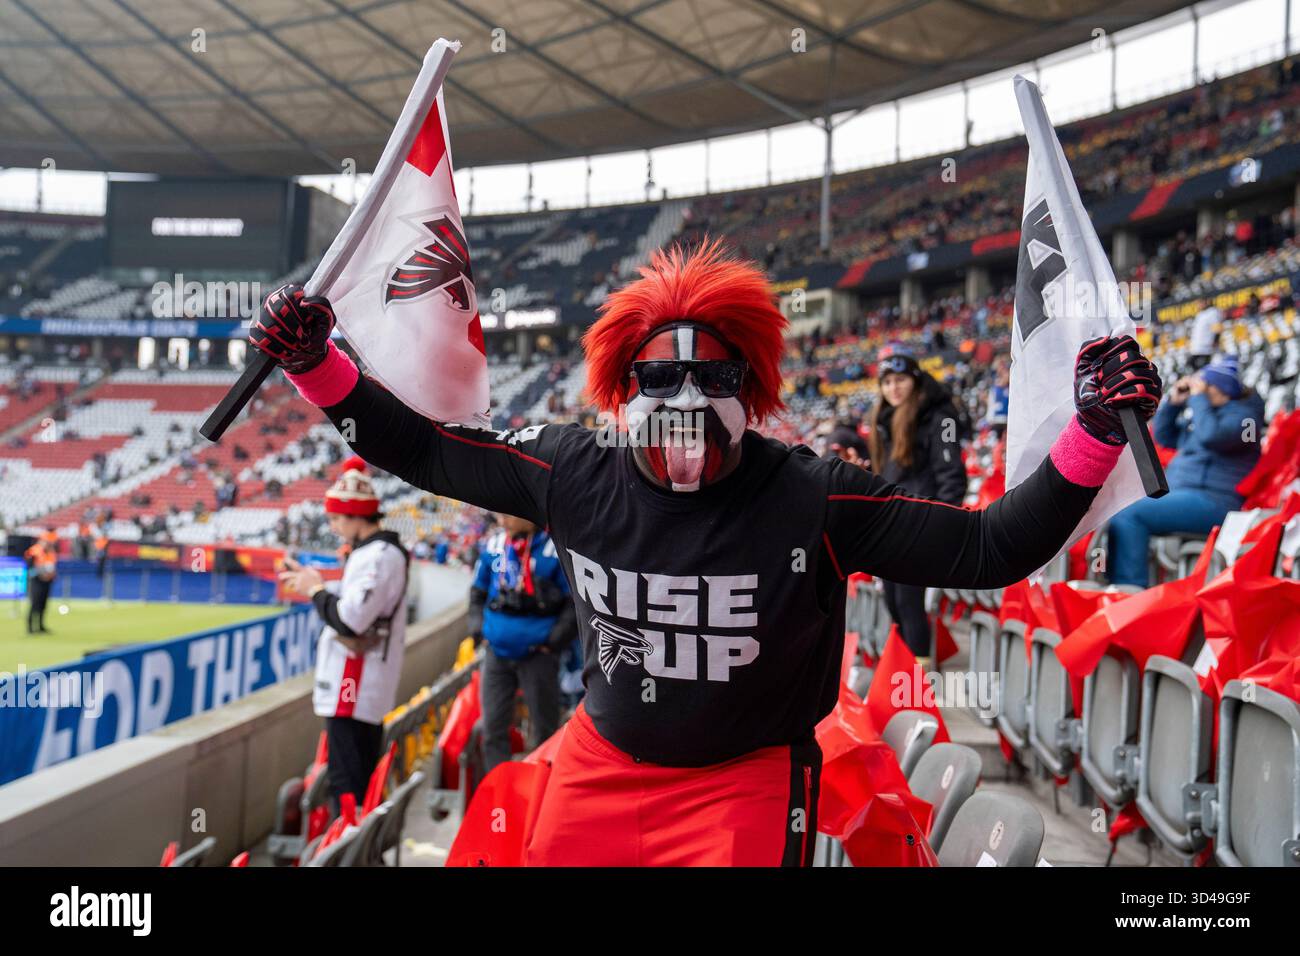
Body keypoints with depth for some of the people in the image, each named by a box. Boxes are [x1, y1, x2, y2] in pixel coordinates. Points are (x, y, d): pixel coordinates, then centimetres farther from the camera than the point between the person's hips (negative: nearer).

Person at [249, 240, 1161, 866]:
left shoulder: (811, 500, -20)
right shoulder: (573, 473, -12)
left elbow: (988, 550, -20)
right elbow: (423, 449, -1)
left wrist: (1096, 433, -31)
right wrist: (315, 363, -8)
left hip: (746, 782, -3)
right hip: (601, 762, 3)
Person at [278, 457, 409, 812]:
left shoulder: (376, 557, -19)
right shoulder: (379, 551, 14)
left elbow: (350, 620, -24)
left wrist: (316, 591, -9)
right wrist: (314, 583, 11)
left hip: (354, 692, -11)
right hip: (365, 689, 11)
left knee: (346, 785, -7)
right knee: (361, 781, 18)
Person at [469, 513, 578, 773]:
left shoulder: (555, 548, -13)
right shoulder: (493, 545, 3)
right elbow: (478, 591, 18)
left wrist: (556, 638, -13)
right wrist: (477, 624, 7)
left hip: (537, 653, -5)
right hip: (497, 652, 5)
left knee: (543, 727, 8)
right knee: (493, 725, 9)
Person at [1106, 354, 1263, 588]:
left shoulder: (1242, 413, -5)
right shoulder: (1207, 410, 21)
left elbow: (1210, 436, -25)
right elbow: (1164, 436, 26)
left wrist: (1198, 398, -12)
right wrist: (1173, 401, 11)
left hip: (1210, 501, -10)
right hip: (1179, 493, 10)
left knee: (1127, 515, -25)